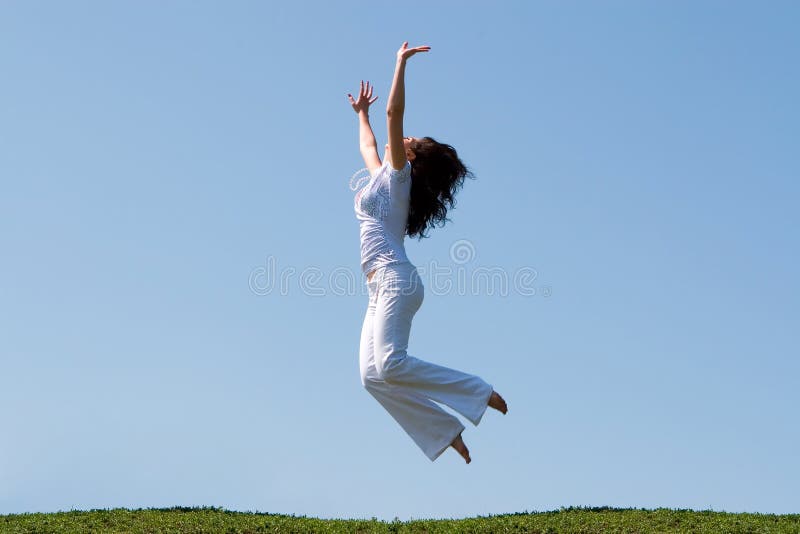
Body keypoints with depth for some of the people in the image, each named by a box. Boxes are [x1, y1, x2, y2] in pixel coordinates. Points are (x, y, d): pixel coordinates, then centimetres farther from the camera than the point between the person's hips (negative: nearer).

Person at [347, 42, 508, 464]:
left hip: (394, 281, -9)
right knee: (372, 376, -3)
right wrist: (361, 113, 56)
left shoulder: (397, 175, 3)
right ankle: (445, 431, -3)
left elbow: (394, 112, -6)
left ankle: (479, 393, -15)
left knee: (390, 365, -24)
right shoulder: (382, 178, 24)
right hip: (381, 290, 9)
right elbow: (366, 145, 46)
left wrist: (401, 63, -5)